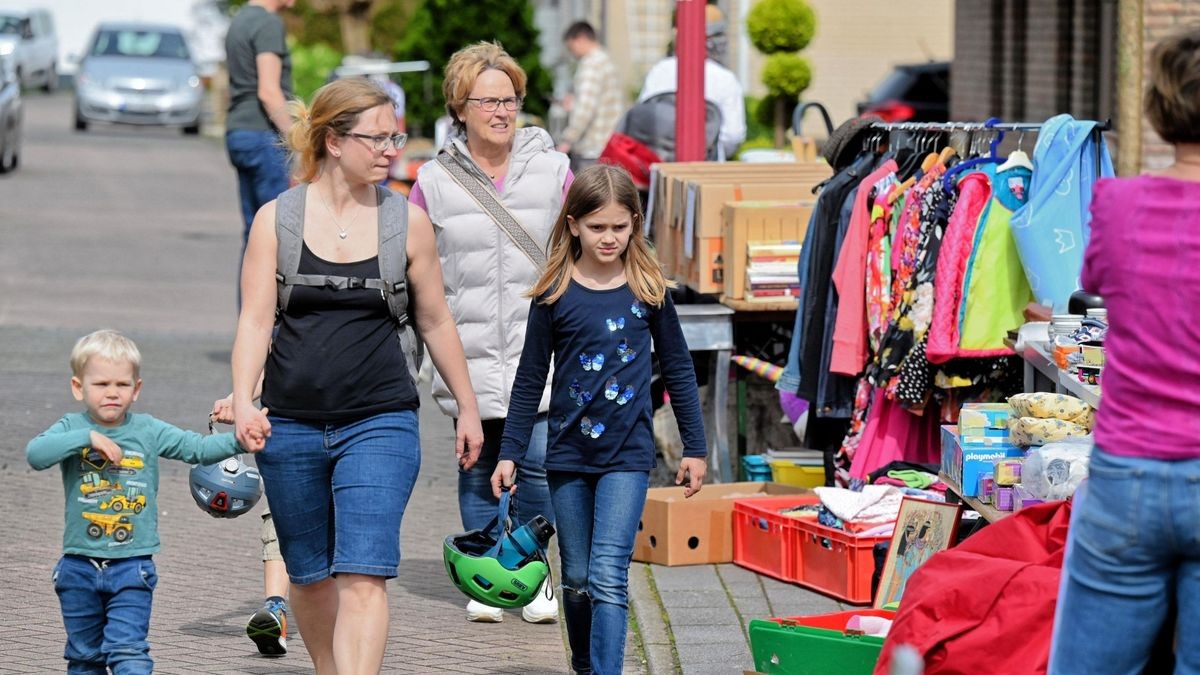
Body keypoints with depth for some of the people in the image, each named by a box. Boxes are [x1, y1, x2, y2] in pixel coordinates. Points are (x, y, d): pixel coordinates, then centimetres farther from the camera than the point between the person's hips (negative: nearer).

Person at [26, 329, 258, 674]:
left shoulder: (148, 430, 2)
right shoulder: (72, 428, -2)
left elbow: (198, 448, -1)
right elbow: (35, 454, -19)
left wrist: (238, 441, -19)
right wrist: (88, 437, -25)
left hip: (131, 567, -1)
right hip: (79, 565, 1)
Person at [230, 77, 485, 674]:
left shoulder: (406, 221, 2)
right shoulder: (276, 219, 1)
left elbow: (434, 320, 12)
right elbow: (255, 319, -3)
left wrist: (467, 408, 18)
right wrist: (243, 401, -19)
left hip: (380, 423, -1)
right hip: (291, 425, 1)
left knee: (362, 576, -14)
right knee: (309, 574, 14)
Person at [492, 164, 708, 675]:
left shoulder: (648, 289, -1)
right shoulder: (555, 295, -1)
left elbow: (678, 370, 8)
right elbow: (530, 379, 5)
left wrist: (694, 447, 9)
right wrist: (510, 454, 3)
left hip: (627, 454, -2)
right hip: (568, 455, 2)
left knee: (609, 576, -13)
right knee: (577, 580, 11)